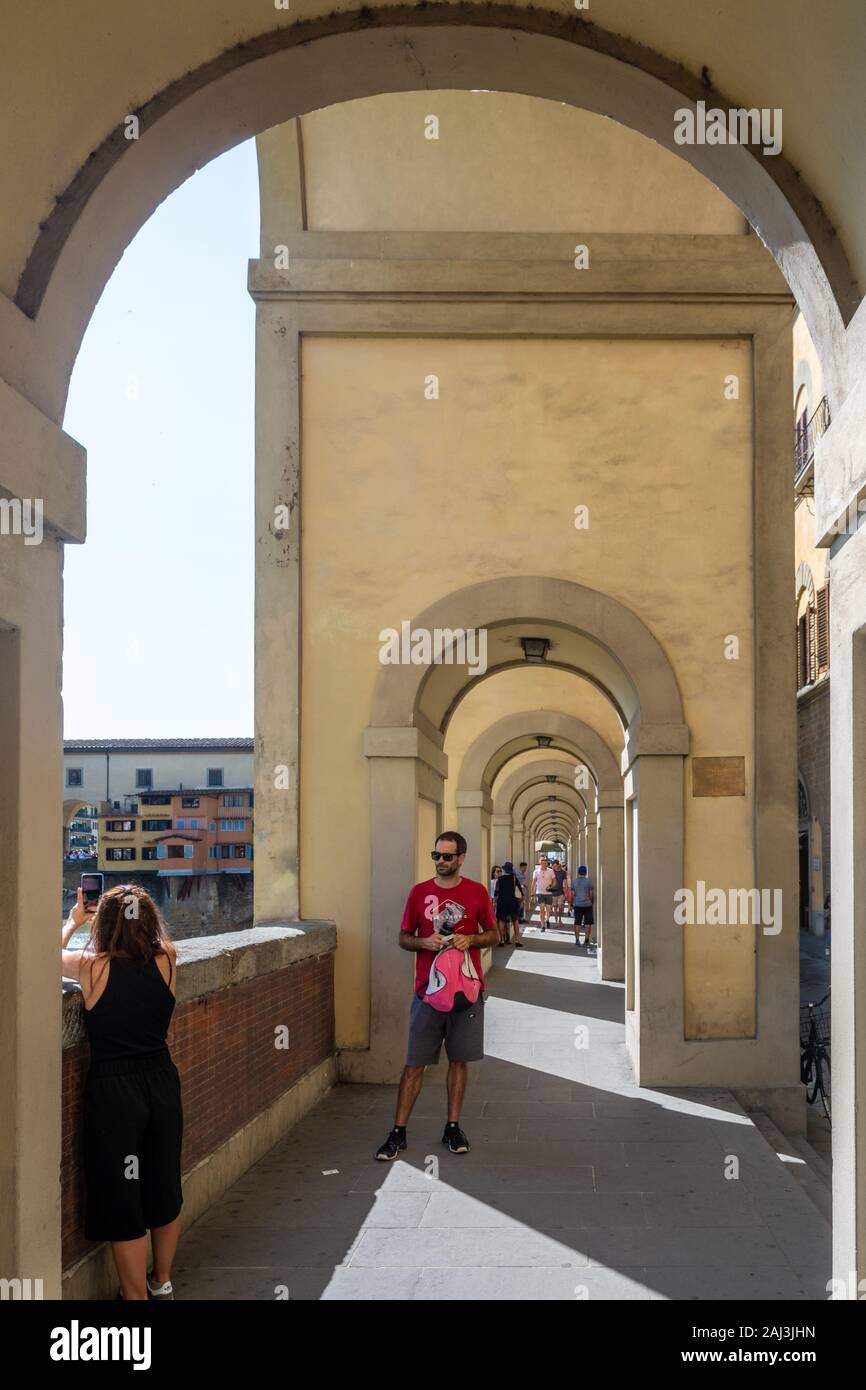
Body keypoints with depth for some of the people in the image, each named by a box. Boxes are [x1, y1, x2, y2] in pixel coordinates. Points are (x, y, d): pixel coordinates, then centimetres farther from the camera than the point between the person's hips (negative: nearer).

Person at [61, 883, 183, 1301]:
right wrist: (134, 913, 20)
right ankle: (161, 1283, 38)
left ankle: (136, 1294, 16)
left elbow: (51, 953, 10)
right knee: (164, 1188, 20)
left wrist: (73, 922, 23)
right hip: (162, 1082, 4)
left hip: (112, 1090, -4)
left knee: (123, 1202, 8)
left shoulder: (91, 967, -13)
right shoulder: (167, 962, -7)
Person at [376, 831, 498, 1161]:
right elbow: (403, 938, 8)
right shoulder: (419, 892, 3)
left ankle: (453, 1128, 21)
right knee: (414, 1063, 0)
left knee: (459, 1060, 9)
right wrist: (424, 942, -12)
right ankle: (398, 1133, 6)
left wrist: (471, 939, -11)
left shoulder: (477, 892, 2)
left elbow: (493, 933, 9)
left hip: (466, 989, 0)